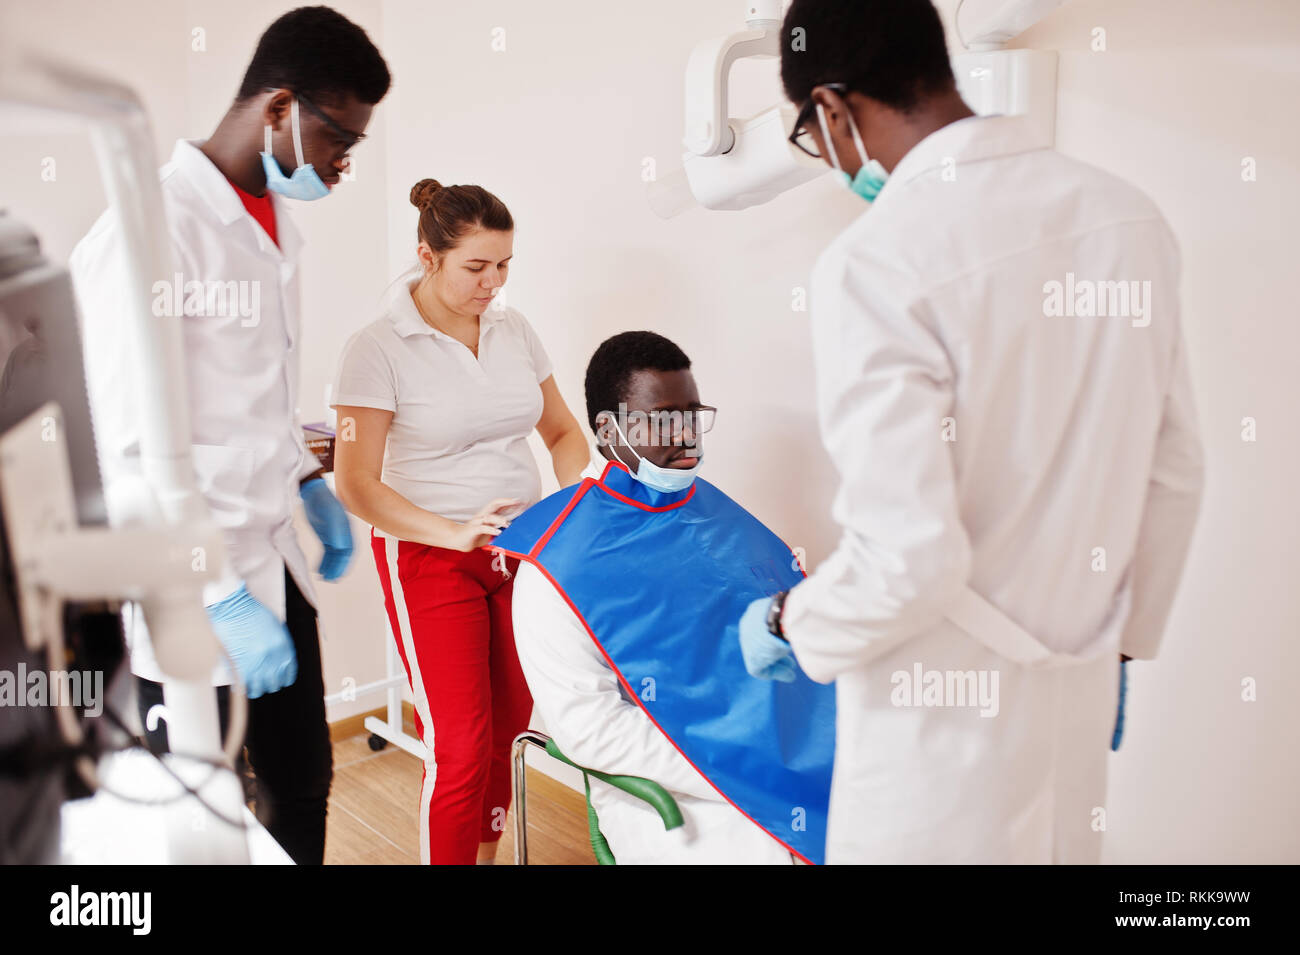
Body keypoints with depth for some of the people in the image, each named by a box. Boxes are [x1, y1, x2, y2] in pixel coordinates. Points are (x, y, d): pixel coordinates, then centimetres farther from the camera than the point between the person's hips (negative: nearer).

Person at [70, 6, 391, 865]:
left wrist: (311, 484, 15)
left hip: (275, 564, 8)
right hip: (190, 600, -7)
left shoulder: (273, 222, 8)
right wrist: (221, 598, -20)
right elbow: (125, 451, -21)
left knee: (303, 791, 18)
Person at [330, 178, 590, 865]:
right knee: (460, 749, -4)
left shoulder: (513, 329, 4)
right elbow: (355, 485, -14)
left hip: (524, 548, 5)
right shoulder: (378, 350, -12)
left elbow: (563, 430, 13)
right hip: (430, 558, -5)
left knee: (509, 729, 13)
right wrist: (455, 532, -26)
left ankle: (488, 855, 34)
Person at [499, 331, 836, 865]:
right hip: (668, 793, -5)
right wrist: (747, 783, -17)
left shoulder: (717, 510, 12)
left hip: (791, 754, 6)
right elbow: (587, 728, -13)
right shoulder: (556, 564, -8)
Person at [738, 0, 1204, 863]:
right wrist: (1123, 641, 19)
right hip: (1078, 693, 6)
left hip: (940, 712, -6)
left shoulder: (876, 260, -23)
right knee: (1056, 841, 24)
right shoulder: (1129, 216, -1)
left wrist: (789, 624, -4)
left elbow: (907, 558, -24)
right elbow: (1173, 475, 6)